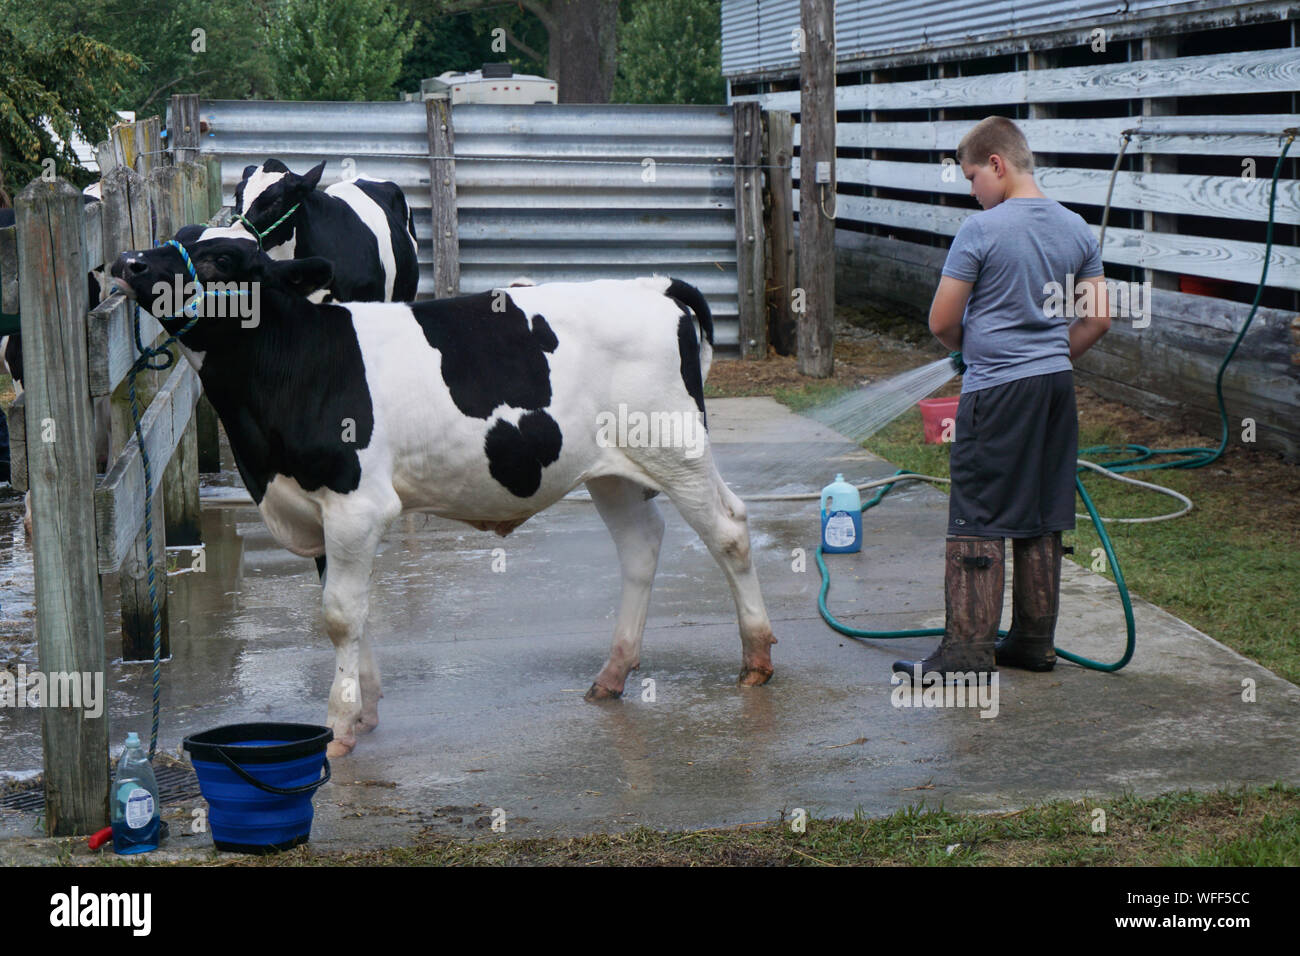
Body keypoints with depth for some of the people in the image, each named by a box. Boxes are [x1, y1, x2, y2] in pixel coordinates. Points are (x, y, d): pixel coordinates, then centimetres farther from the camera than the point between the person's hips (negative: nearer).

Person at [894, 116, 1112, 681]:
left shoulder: (981, 230, -13)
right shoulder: (1076, 230, 6)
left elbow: (941, 322, -10)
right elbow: (1098, 319, 10)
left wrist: (969, 348, 11)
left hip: (996, 387, -6)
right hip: (1057, 385, 7)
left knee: (978, 523, -2)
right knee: (1042, 522, 13)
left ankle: (968, 652, -3)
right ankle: (1035, 641, 20)